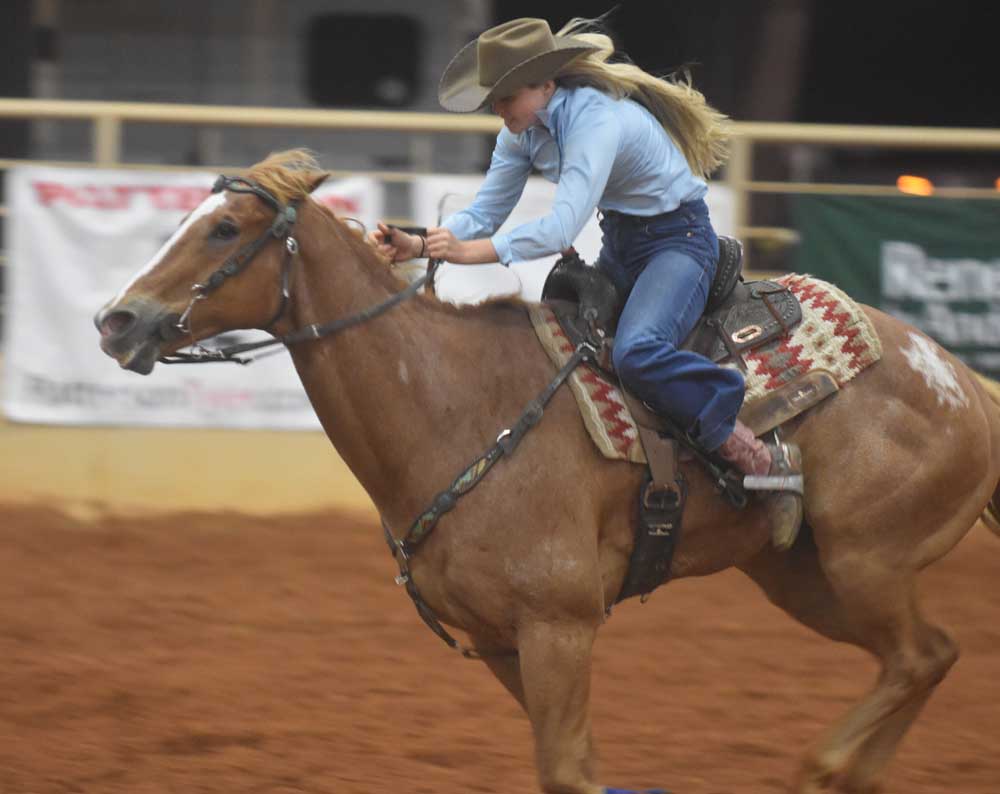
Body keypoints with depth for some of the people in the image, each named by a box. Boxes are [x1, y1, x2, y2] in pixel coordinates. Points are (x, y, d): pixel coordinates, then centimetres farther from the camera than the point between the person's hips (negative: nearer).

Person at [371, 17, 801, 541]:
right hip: (620, 247, 10)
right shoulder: (524, 130, -1)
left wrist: (473, 252, -44)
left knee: (637, 352, -33)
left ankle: (761, 459, -28)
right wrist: (418, 247, -15)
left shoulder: (598, 120, -28)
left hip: (679, 239, -10)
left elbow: (562, 227, -37)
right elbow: (484, 214, 2)